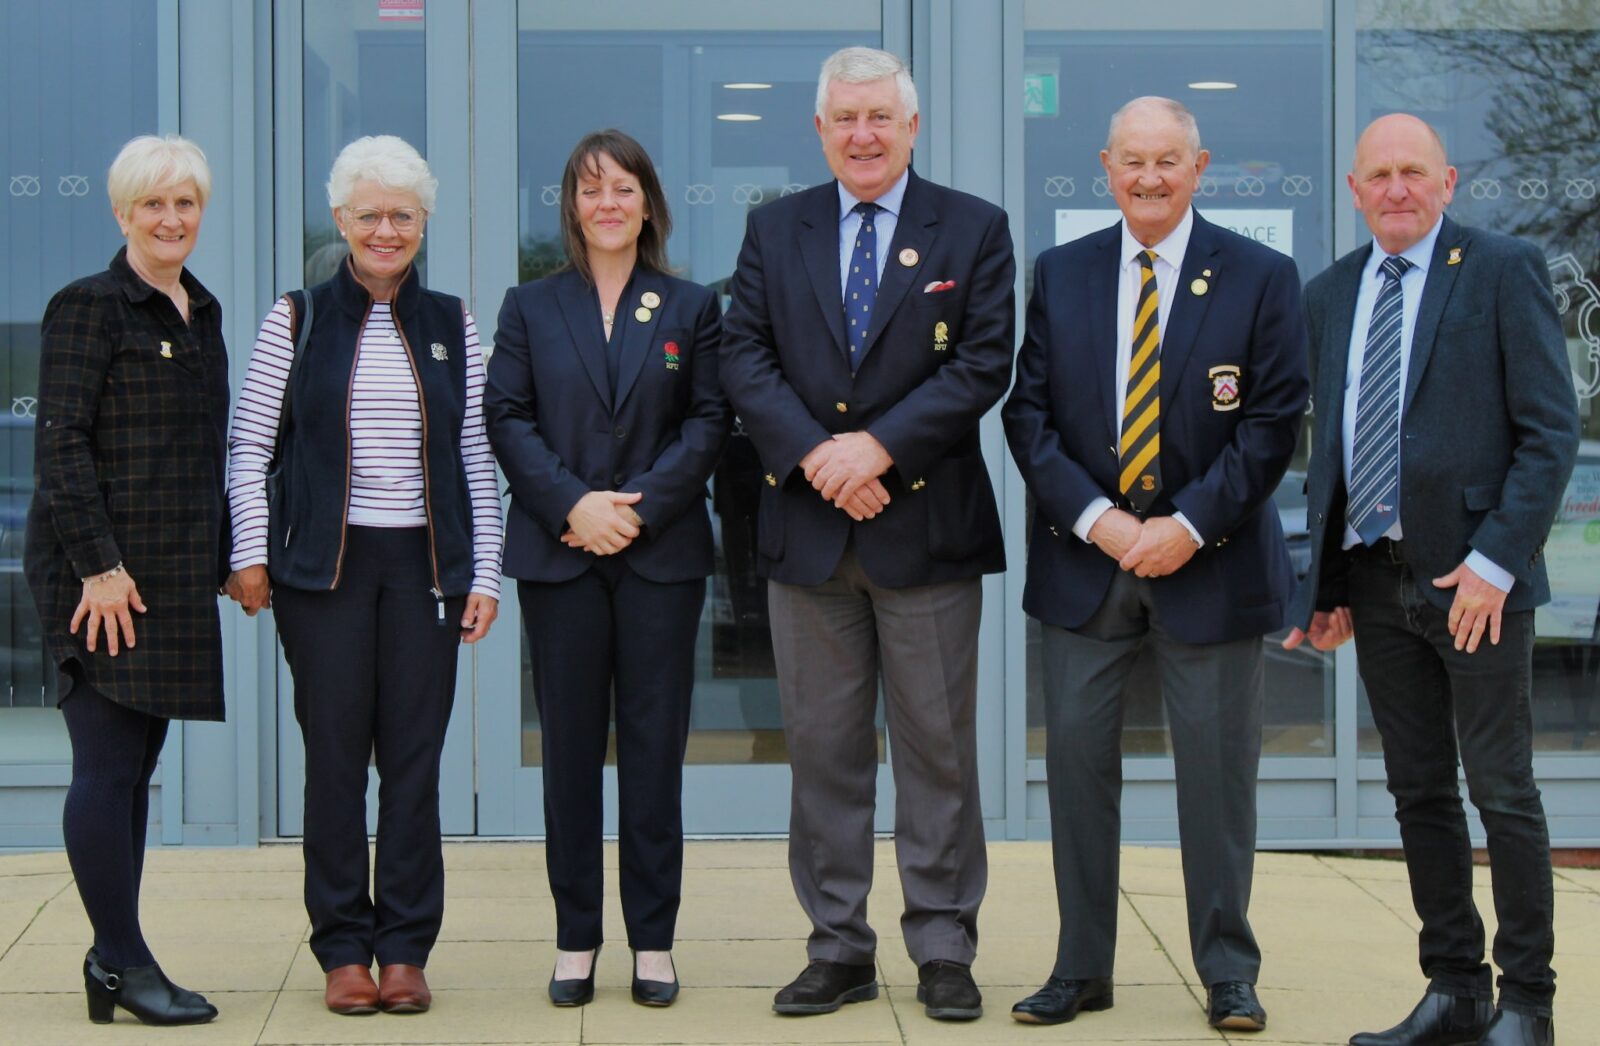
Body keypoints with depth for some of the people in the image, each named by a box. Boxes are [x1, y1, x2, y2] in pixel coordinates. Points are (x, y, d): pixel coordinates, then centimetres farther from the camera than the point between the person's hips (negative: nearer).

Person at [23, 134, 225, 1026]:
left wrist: (224, 559, 17)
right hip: (103, 573, -8)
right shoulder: (89, 307, -7)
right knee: (109, 761, -5)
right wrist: (99, 566, -18)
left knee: (136, 764, 9)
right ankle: (122, 959, 0)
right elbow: (61, 444, -13)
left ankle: (116, 957, 15)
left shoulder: (201, 311, 15)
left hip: (173, 576, 8)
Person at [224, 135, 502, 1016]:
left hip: (424, 563, 2)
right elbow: (249, 445, 3)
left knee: (415, 755, 2)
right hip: (322, 565, -1)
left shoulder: (451, 326, 9)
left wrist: (484, 573, 4)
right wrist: (249, 553, -5)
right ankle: (344, 950, 9)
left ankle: (405, 949, 10)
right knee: (335, 753, 1)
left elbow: (476, 458, 9)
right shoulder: (297, 321, 4)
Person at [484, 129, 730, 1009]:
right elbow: (507, 419, 2)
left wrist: (640, 506, -11)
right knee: (570, 746, 3)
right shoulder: (530, 308, 10)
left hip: (661, 553, 0)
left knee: (655, 744, 1)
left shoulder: (691, 308, 8)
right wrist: (572, 504, -12)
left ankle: (653, 940, 8)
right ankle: (575, 940, 10)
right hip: (560, 555, 1)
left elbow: (710, 422, 1)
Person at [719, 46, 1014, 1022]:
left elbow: (984, 363, -5)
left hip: (928, 529, -2)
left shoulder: (974, 230, 3)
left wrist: (879, 447, -15)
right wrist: (816, 455, -12)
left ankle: (944, 949, 11)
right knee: (824, 748, 7)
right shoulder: (775, 231, 10)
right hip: (808, 529, 2)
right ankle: (839, 948, 15)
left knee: (938, 747, 3)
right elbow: (745, 360, 2)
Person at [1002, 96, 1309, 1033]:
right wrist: (1096, 519, -10)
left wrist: (1190, 525, -13)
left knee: (1217, 771, 4)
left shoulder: (1262, 278, 0)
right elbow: (1029, 412, 3)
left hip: (1212, 566, -2)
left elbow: (1275, 420, -5)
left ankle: (1229, 974, 16)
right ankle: (1082, 968, 16)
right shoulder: (1061, 274, 7)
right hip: (1083, 562, 2)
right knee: (1077, 761, 5)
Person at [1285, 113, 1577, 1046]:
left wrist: (1496, 562, -16)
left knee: (1503, 793, 0)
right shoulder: (1330, 294, 13)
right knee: (1420, 793, 10)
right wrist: (1326, 581, 8)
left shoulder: (1505, 269, -4)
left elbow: (1551, 431, -9)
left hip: (1473, 576, -5)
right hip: (1376, 577, 5)